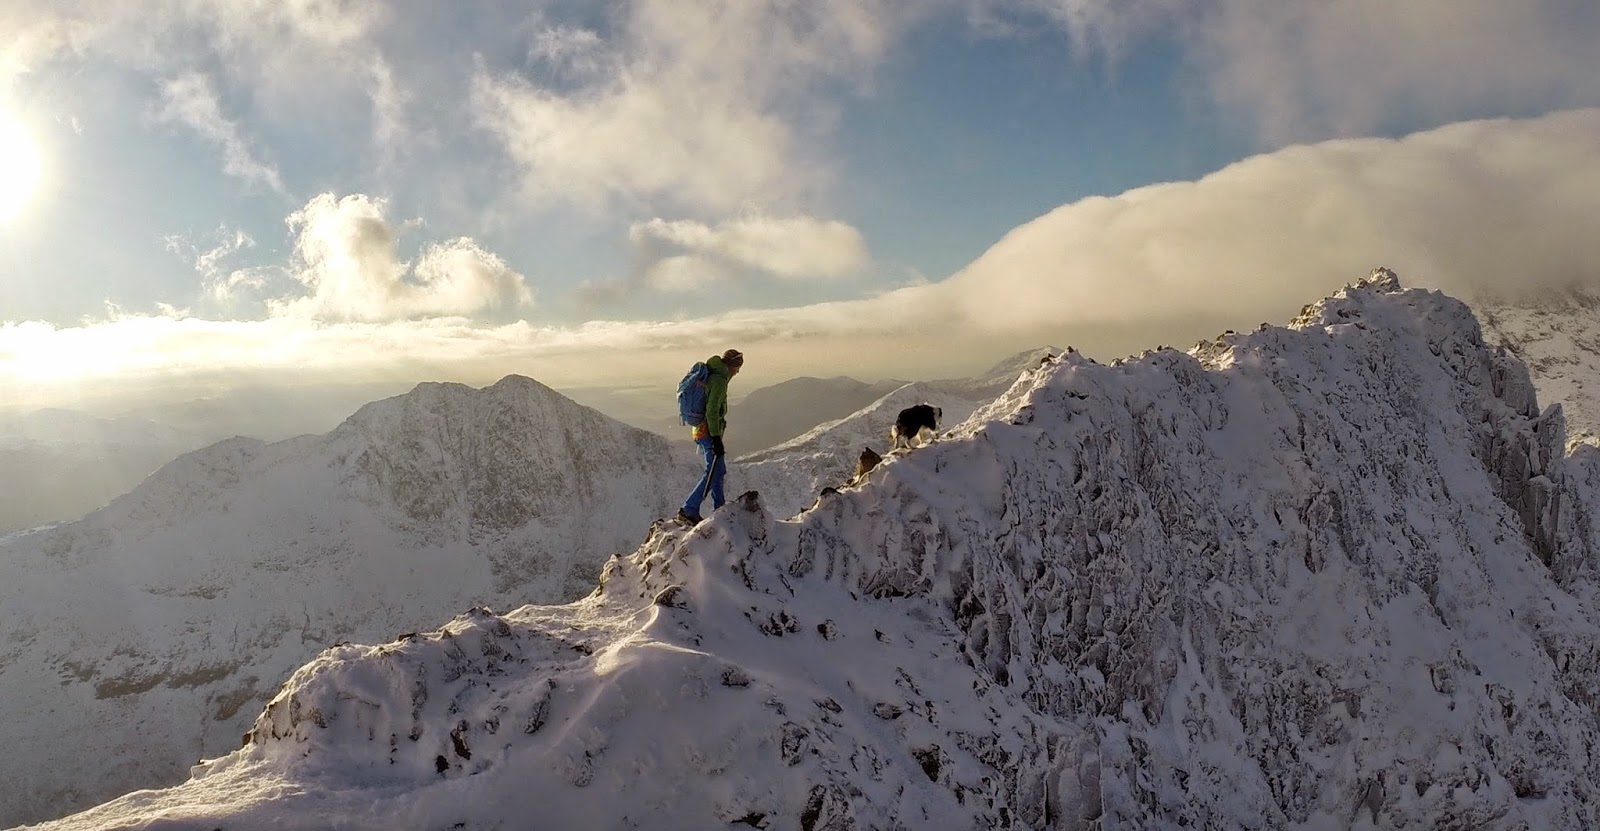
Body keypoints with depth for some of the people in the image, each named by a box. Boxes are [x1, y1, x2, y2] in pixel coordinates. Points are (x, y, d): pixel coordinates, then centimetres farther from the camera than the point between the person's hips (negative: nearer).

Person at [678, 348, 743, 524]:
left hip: (701, 431, 11)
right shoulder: (719, 380, -14)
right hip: (709, 432, -11)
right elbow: (712, 411, -21)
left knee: (718, 471, 16)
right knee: (713, 472, -10)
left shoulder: (712, 376, 17)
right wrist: (716, 438, -22)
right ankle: (688, 511, -12)